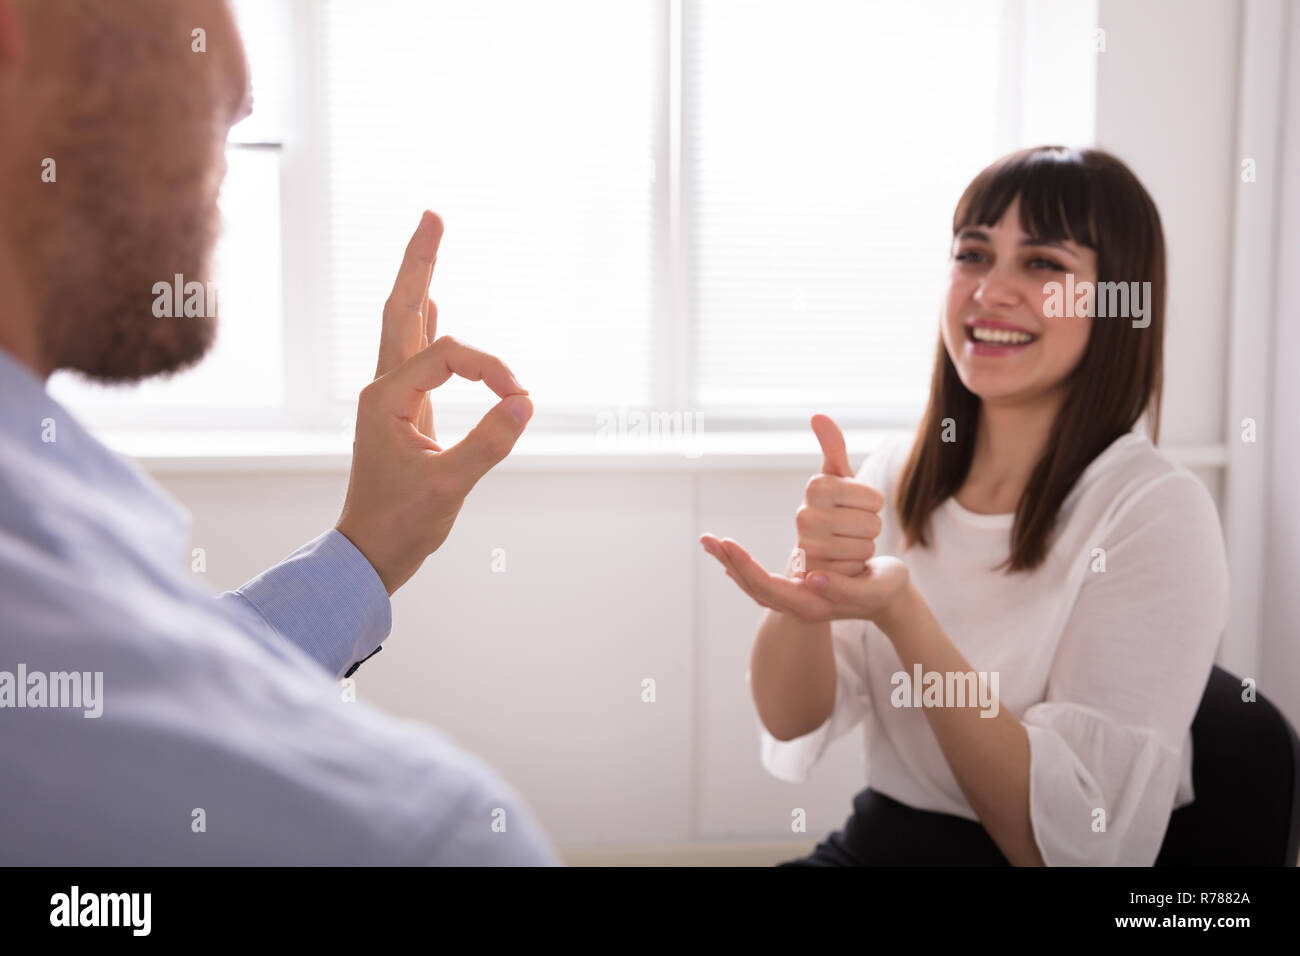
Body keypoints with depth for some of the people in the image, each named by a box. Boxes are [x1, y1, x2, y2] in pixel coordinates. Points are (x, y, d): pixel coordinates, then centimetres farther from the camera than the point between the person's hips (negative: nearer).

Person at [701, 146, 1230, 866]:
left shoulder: (1157, 513, -12)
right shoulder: (895, 475, 2)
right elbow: (792, 726, -4)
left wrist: (900, 613, -27)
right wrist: (812, 570, -23)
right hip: (871, 842, 3)